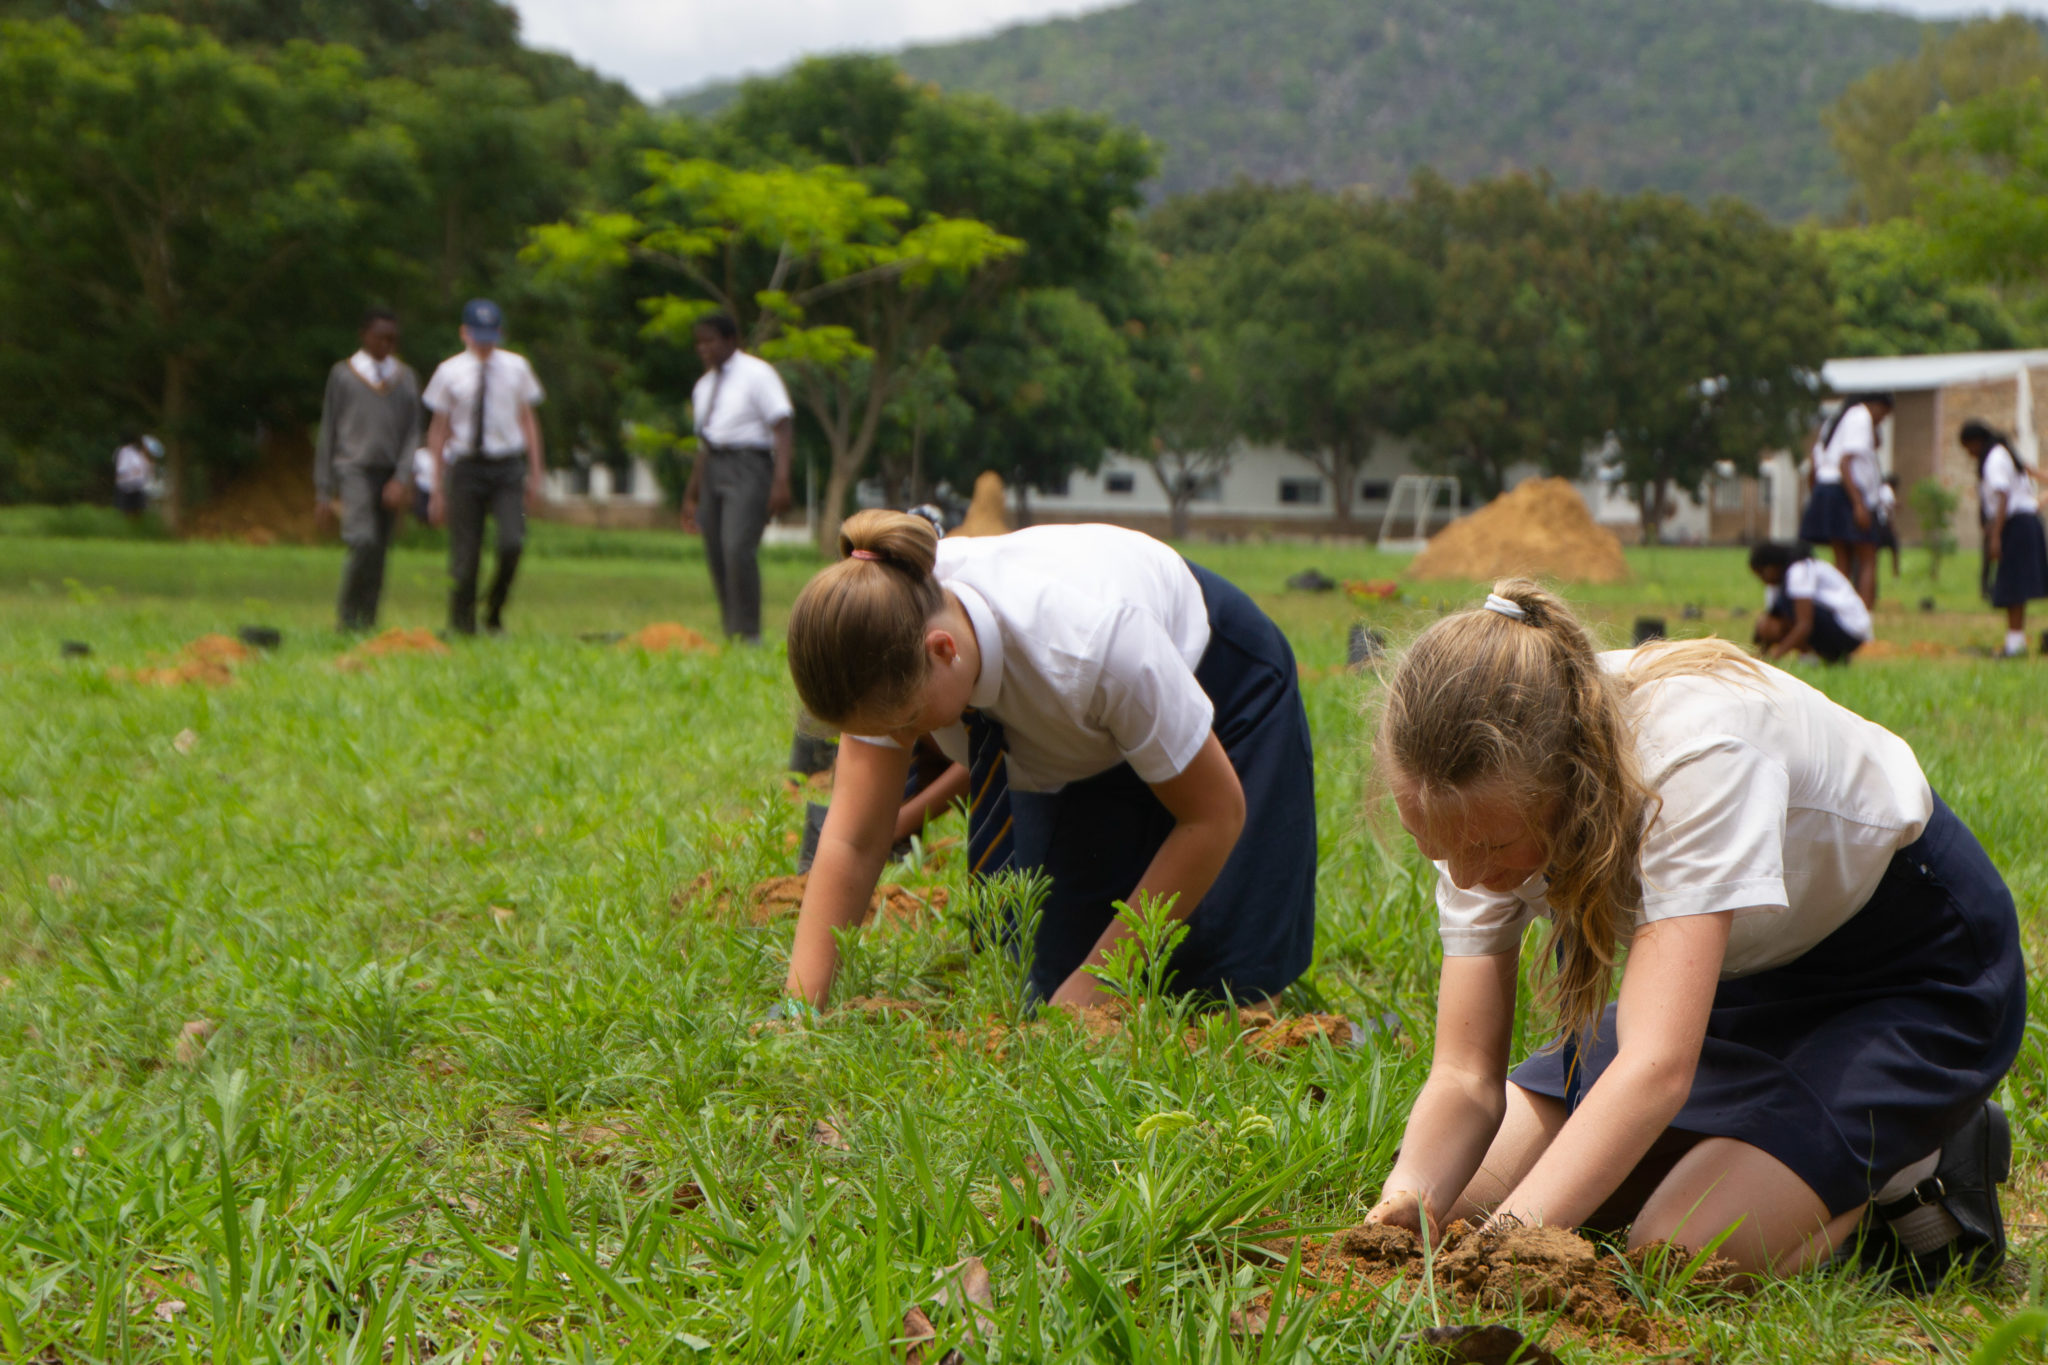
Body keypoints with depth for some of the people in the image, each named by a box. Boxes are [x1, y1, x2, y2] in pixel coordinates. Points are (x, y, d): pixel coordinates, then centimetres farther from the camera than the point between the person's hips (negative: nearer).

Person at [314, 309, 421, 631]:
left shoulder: (406, 377, 13)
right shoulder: (342, 374, 5)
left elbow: (412, 434, 7)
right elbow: (328, 433, 7)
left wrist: (401, 479, -9)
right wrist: (324, 491, 4)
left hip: (390, 476, 3)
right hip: (354, 469, -3)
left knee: (380, 553, 2)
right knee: (363, 542, -21)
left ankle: (367, 621, 10)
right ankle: (347, 616, -9)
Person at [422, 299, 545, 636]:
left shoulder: (516, 368, 10)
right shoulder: (449, 373, 4)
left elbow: (527, 420, 15)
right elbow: (438, 431, 7)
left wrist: (535, 473, 9)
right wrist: (438, 489, 4)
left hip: (508, 468, 1)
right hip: (465, 466, -1)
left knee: (512, 544, -16)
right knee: (465, 554, -4)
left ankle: (495, 614, 5)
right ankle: (461, 626, 9)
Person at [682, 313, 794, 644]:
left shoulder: (757, 374, -3)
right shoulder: (703, 386, 18)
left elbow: (784, 427, -10)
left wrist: (781, 481, -20)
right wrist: (691, 495, 21)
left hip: (746, 468, -7)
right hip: (712, 470, 7)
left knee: (738, 549, -21)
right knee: (716, 558, 2)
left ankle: (748, 636, -17)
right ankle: (730, 636, 7)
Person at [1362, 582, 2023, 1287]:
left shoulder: (1698, 755, -38)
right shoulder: (1493, 794, -19)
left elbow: (1659, 1065, -46)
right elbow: (1466, 1071, -18)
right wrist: (1407, 1198, -39)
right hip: (1743, 971, 7)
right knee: (1453, 1199, -3)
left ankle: (1925, 1171, 1)